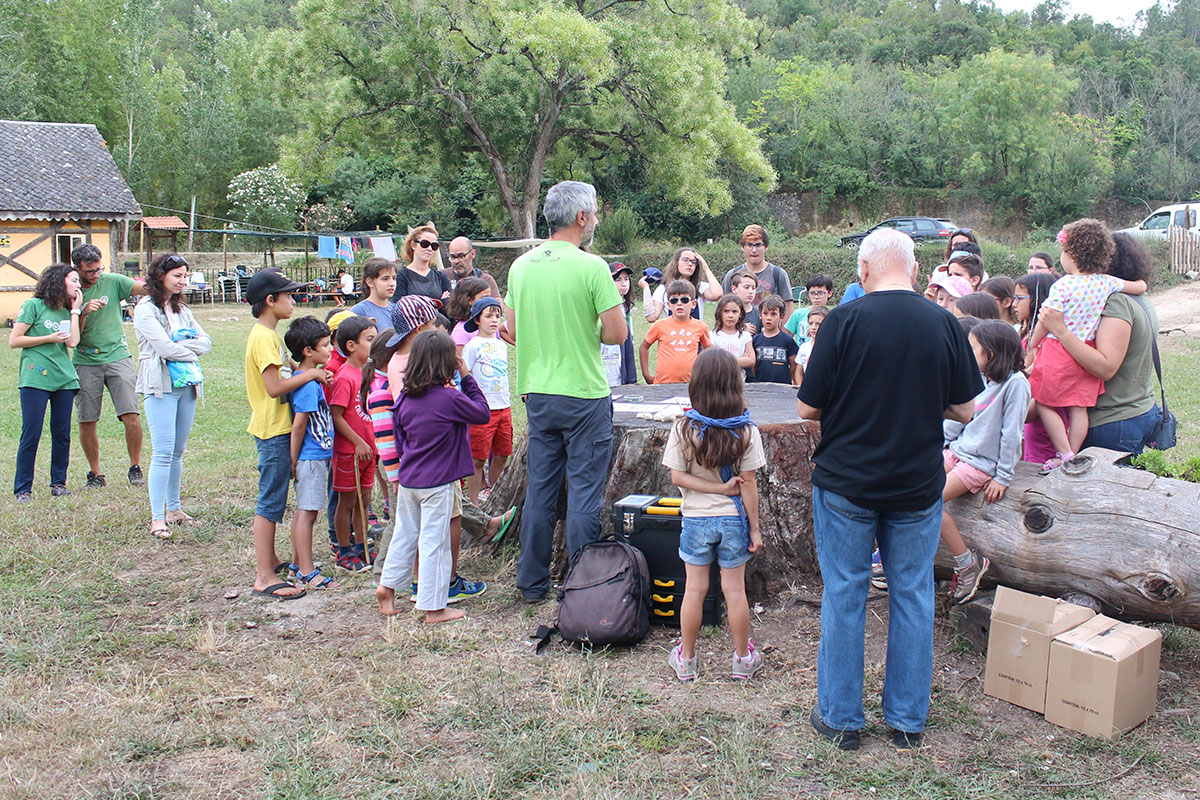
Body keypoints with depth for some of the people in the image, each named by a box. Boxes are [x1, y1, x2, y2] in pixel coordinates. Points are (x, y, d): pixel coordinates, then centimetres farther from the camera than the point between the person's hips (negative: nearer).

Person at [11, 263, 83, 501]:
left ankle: (58, 483, 16)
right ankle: (23, 489, 3)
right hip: (35, 378, -5)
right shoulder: (34, 305, 1)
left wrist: (75, 310, 4)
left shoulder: (67, 311, 17)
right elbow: (14, 340, -2)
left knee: (62, 435, 6)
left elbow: (72, 341, -1)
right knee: (31, 435, -5)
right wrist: (49, 338, -6)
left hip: (64, 378, 5)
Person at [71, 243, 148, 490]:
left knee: (131, 416, -11)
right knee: (86, 421, 3)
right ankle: (95, 474, 18)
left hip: (118, 356, -1)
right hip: (85, 361, 1)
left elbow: (143, 289, -13)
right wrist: (83, 313, -19)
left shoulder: (112, 281, 1)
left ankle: (135, 468, 5)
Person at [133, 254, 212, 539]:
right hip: (160, 386, -6)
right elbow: (165, 348, -15)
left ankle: (174, 509, 20)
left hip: (187, 385, 6)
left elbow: (206, 341, 7)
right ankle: (157, 518, -5)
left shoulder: (182, 309, 17)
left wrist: (179, 344, -10)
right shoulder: (145, 309, -5)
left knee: (178, 452, 11)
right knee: (163, 452, -9)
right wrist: (192, 351, 0)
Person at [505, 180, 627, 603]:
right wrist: (588, 333, 6)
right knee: (584, 493, 3)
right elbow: (617, 332, -13)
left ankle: (531, 582, 22)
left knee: (540, 489, 13)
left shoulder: (521, 266, 5)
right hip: (584, 395, -6)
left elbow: (512, 330, 12)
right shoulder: (591, 267, -13)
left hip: (537, 393, 6)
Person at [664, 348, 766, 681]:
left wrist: (721, 488, -10)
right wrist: (754, 529, -1)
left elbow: (678, 476, -12)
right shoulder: (746, 431, -11)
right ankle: (743, 659, 23)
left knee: (694, 588, 9)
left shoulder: (683, 428, -10)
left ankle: (685, 659, 20)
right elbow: (748, 484, -8)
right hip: (734, 520, 0)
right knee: (734, 589, 9)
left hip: (696, 520, 0)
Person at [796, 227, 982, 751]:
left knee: (843, 597, 9)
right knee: (912, 597, 13)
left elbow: (807, 408, -9)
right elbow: (965, 409, 2)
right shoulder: (944, 324, -5)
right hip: (918, 485, 2)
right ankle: (908, 719, 24)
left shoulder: (844, 321, -13)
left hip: (845, 482, -2)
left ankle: (840, 718, 20)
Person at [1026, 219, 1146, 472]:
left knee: (1044, 404, 4)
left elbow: (1045, 322, -11)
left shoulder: (1062, 285, -15)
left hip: (1057, 350, -6)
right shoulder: (1105, 283, 0)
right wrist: (1139, 282, 37)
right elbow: (1141, 287, 13)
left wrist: (1032, 347, 4)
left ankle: (1064, 456, 1)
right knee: (1079, 408, 10)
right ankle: (1073, 455, 15)